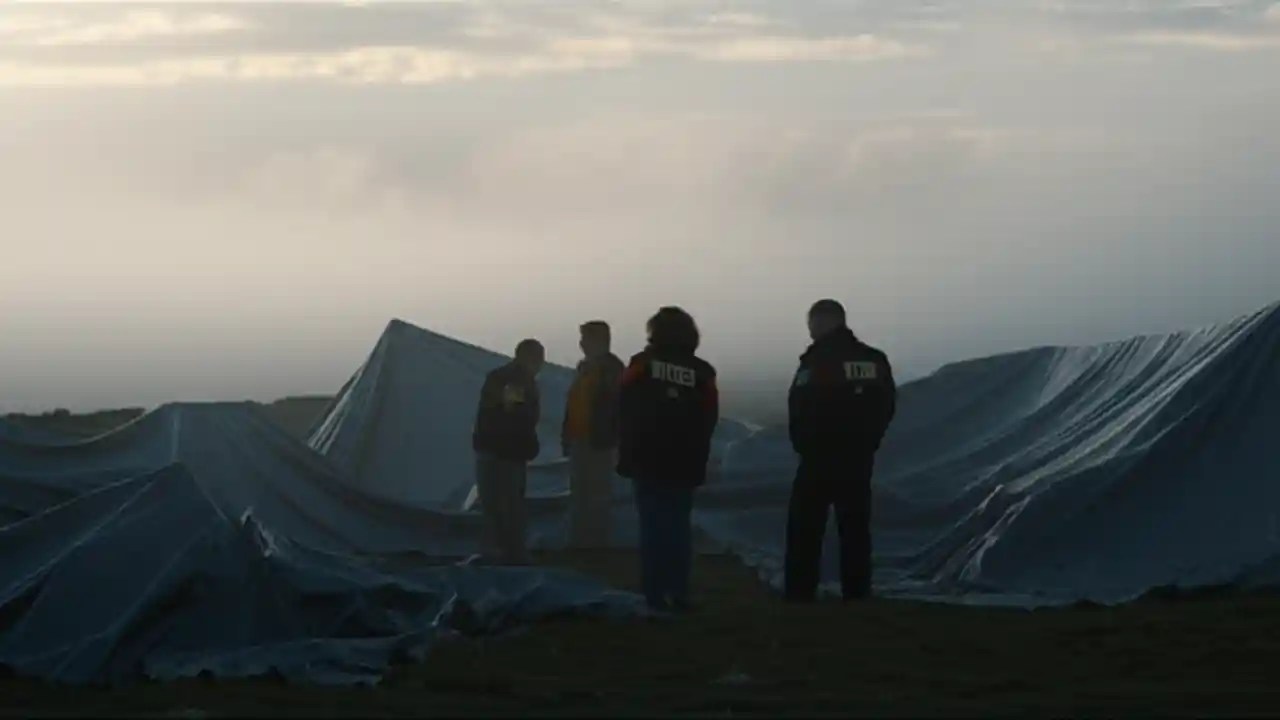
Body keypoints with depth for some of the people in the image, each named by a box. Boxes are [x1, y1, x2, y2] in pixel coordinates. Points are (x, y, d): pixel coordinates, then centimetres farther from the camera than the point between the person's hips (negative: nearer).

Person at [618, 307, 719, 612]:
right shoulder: (702, 372, 2)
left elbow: (625, 412, -4)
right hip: (686, 465, 2)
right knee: (679, 526, 6)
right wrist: (698, 460, 9)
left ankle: (655, 594, -6)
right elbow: (708, 421, 3)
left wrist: (627, 456, 5)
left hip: (648, 461, -2)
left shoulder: (641, 365, -4)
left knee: (652, 526, -1)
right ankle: (678, 593, -2)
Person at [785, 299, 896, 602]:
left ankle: (800, 594, -5)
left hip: (821, 455, -6)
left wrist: (802, 444, 0)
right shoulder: (875, 360, 9)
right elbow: (887, 407, 12)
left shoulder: (817, 360, -11)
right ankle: (857, 594, 5)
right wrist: (865, 441, 15)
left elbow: (800, 409, -14)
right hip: (859, 457, 6)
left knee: (805, 526, 0)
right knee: (855, 526, 8)